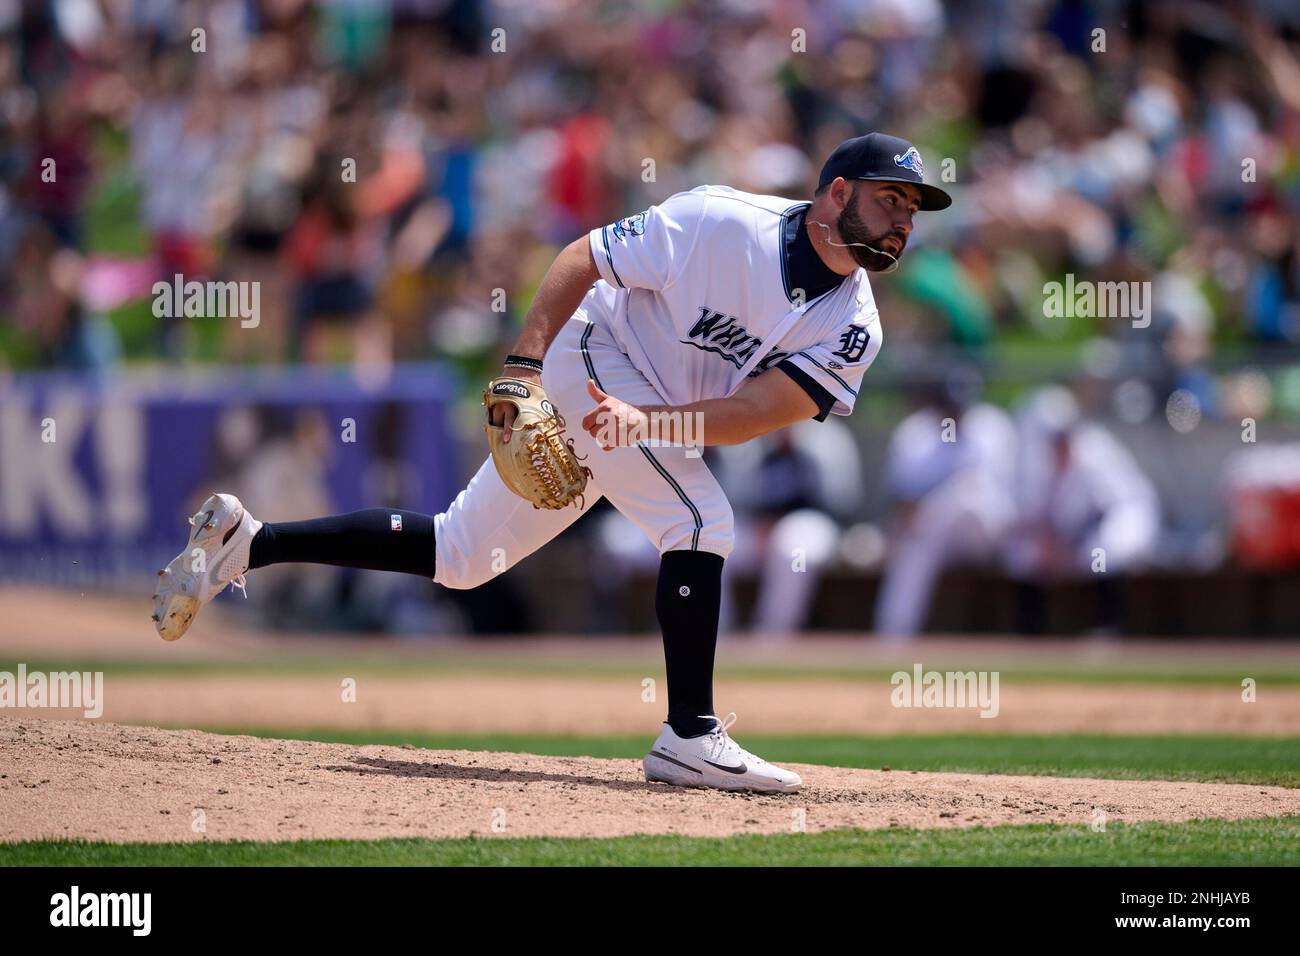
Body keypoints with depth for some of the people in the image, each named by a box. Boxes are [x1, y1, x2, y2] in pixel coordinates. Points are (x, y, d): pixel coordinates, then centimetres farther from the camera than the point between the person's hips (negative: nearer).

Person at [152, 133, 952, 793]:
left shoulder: (855, 330, -9)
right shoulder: (722, 223, -23)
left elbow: (764, 409, -19)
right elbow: (581, 259, -15)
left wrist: (647, 422, -33)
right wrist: (522, 365, -22)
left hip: (647, 411, 6)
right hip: (588, 355, -6)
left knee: (460, 556, 11)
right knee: (701, 519, -22)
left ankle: (246, 543, 20)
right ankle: (690, 737, -17)